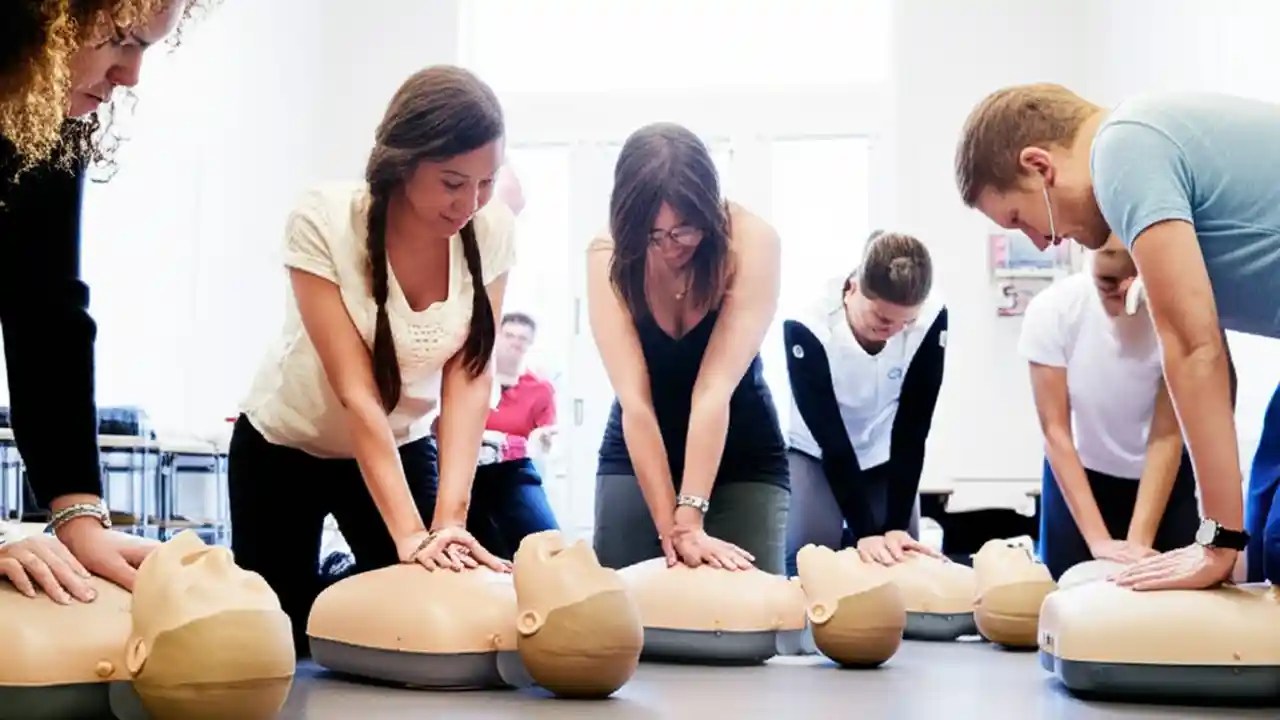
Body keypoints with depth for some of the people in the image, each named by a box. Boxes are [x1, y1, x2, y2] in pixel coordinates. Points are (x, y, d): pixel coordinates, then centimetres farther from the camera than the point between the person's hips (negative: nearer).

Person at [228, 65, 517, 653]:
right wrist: (410, 532, -35)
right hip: (285, 449, -2)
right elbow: (356, 391, -30)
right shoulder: (323, 222, -28)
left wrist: (450, 518, -30)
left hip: (403, 446, 3)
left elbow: (470, 378, -19)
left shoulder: (492, 232, -18)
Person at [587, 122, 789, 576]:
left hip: (743, 456, -1)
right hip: (636, 456, 1)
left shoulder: (751, 242, -23)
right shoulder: (608, 255, -20)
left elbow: (715, 390, -29)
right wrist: (670, 526, -33)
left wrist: (689, 517, -35)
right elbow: (634, 399, -27)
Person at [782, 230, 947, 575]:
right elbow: (829, 437, -30)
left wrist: (897, 525, -25)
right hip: (816, 453, -2)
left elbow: (913, 430, -21)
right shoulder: (807, 326, -34)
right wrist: (865, 531, -34)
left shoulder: (931, 319, -28)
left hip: (886, 457, 3)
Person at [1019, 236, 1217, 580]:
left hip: (1163, 476, 0)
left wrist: (1139, 540, -29)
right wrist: (1098, 539, -27)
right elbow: (1055, 431, -21)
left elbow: (1167, 436, -22)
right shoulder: (1051, 310, -24)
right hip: (1078, 474, 0)